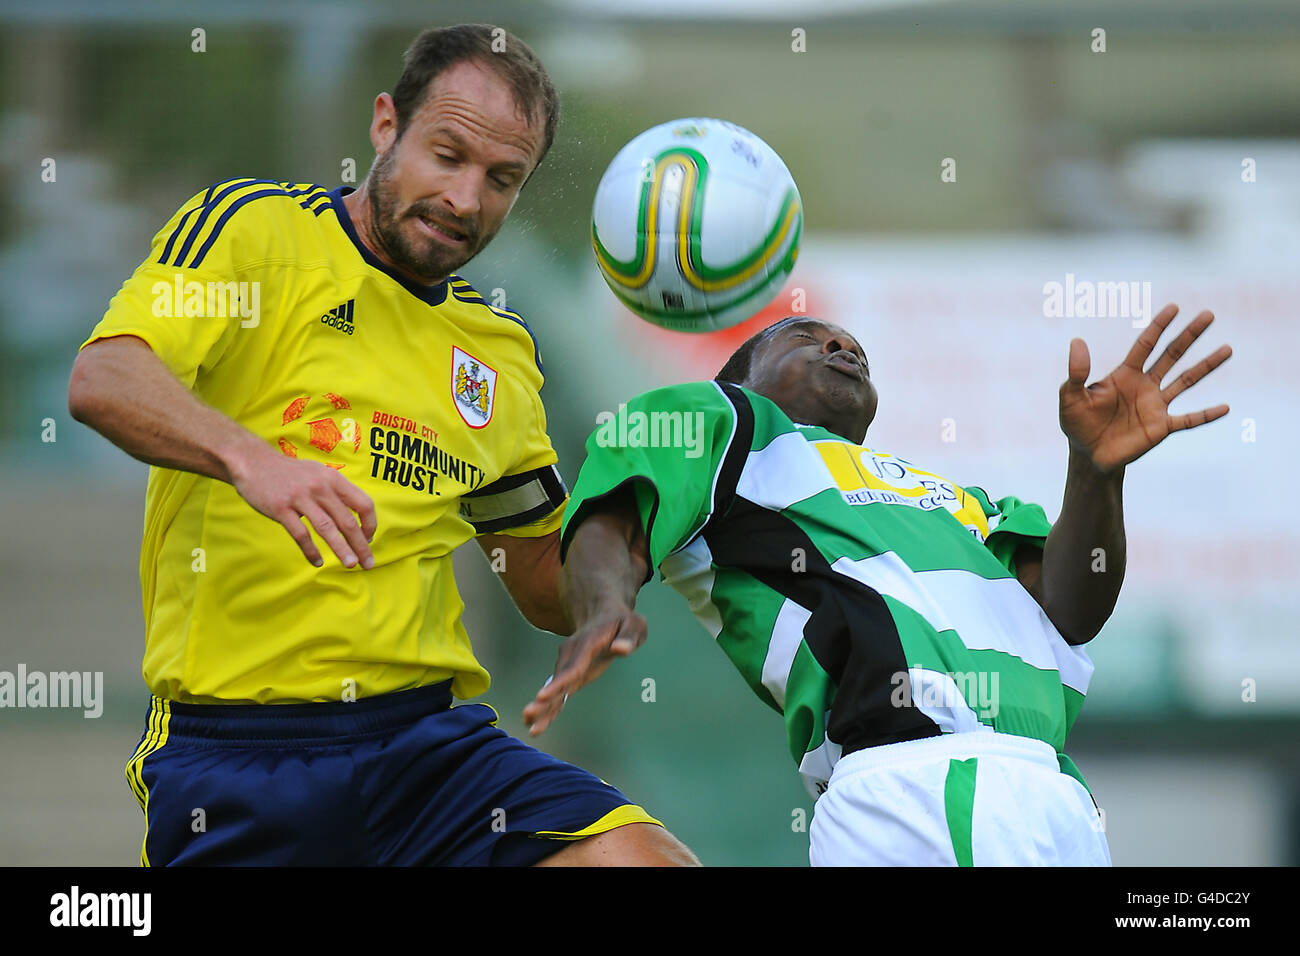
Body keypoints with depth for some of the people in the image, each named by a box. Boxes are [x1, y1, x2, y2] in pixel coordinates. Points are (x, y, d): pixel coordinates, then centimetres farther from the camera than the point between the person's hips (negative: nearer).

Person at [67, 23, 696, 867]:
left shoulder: (502, 353, 19)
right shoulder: (252, 230, 2)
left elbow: (552, 593, 26)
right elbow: (102, 381, -16)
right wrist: (250, 457, -34)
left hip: (429, 735, 3)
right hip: (233, 752, -3)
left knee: (649, 860, -21)